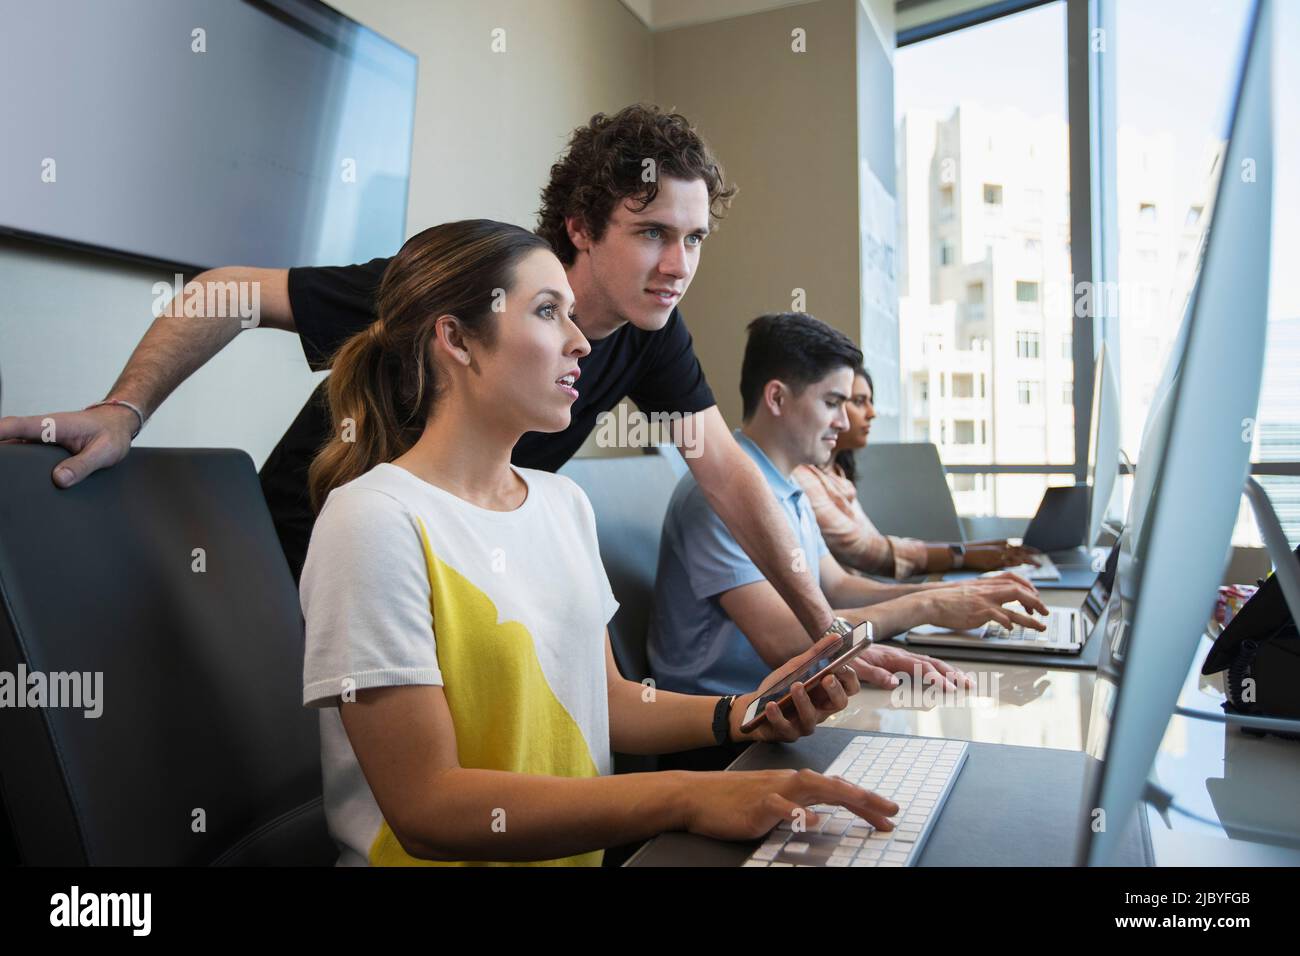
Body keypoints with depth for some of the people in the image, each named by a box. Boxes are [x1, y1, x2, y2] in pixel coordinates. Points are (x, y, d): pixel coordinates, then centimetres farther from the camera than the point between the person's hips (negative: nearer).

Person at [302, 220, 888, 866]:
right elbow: (427, 807, -20)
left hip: (584, 849, 5)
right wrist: (684, 798, -25)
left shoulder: (564, 502, 8)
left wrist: (737, 716, -3)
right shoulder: (375, 521, -16)